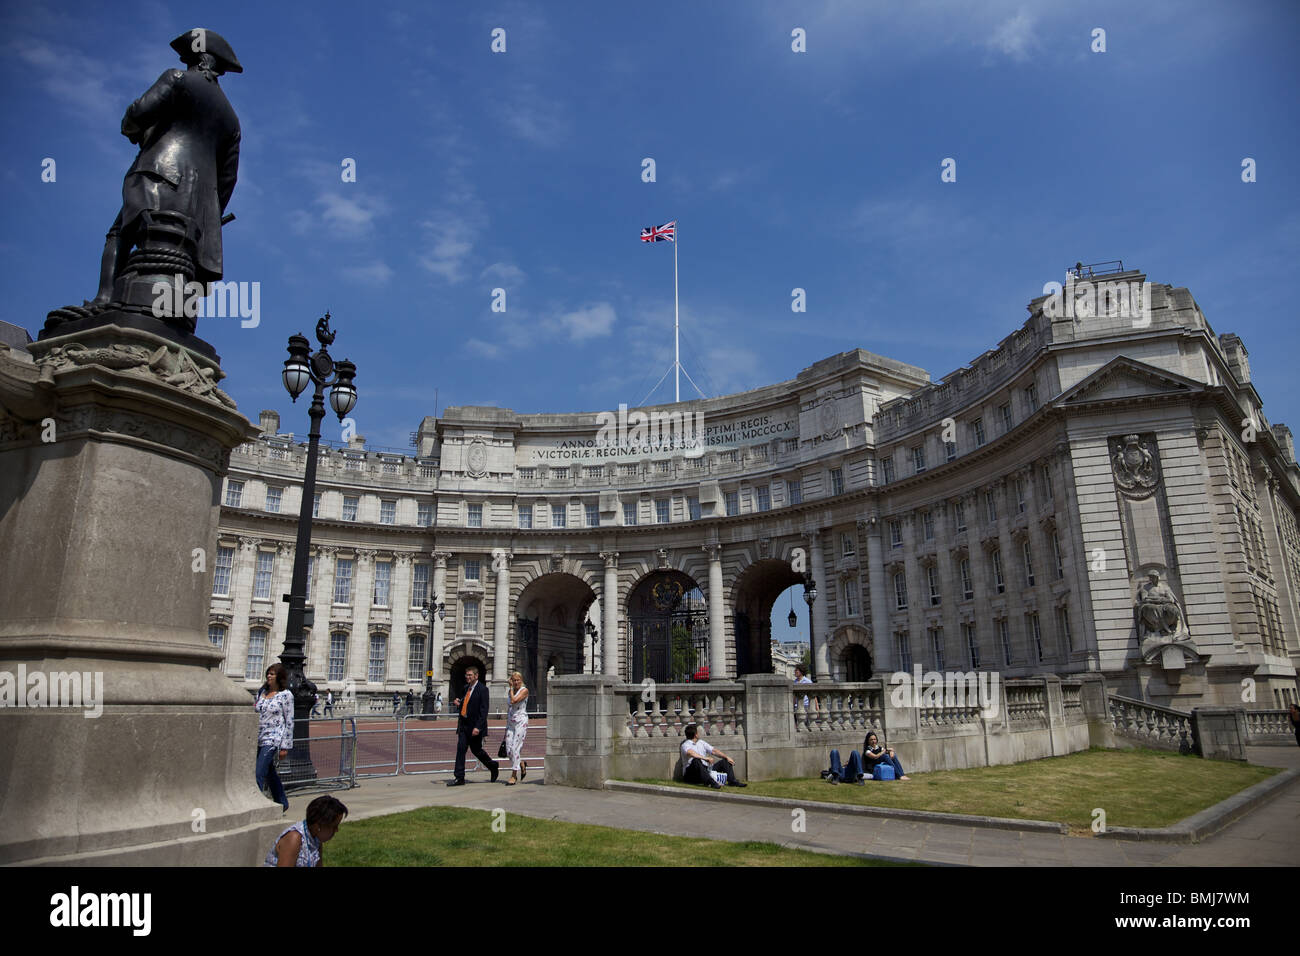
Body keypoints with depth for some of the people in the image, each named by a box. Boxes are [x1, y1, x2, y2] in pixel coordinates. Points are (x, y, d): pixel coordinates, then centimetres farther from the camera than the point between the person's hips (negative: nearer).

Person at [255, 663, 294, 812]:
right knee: (270, 774, 16)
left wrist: (285, 746, -8)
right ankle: (282, 804, 29)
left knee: (259, 774, -13)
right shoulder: (261, 692, 11)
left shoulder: (286, 695, -7)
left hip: (273, 739, -7)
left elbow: (289, 721, -7)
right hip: (258, 739, 7)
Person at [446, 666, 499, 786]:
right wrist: (457, 702, -1)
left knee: (476, 750, 6)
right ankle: (459, 778, 5)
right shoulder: (466, 688, 11)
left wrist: (478, 727, -23)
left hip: (475, 726, -6)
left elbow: (484, 710, -16)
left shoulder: (482, 689, -12)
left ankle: (493, 766, 29)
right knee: (461, 749, -1)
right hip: (464, 724, 6)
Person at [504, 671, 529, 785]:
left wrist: (511, 688, -7)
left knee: (515, 748, -10)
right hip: (510, 722, 6)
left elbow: (514, 701, -20)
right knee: (508, 751, 0)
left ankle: (514, 775, -1)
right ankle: (521, 764, 27)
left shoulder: (524, 690, -5)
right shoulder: (511, 691, 14)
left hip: (521, 721, -6)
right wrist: (507, 725, 18)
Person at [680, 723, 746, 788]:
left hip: (706, 771, 8)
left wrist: (727, 757, 0)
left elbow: (714, 751, 13)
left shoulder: (701, 742, 18)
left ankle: (732, 781, -20)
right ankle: (711, 783, -47)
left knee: (725, 761, 2)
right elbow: (690, 753, -30)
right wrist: (705, 758, -34)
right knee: (696, 760, -38)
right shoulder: (685, 745, -7)